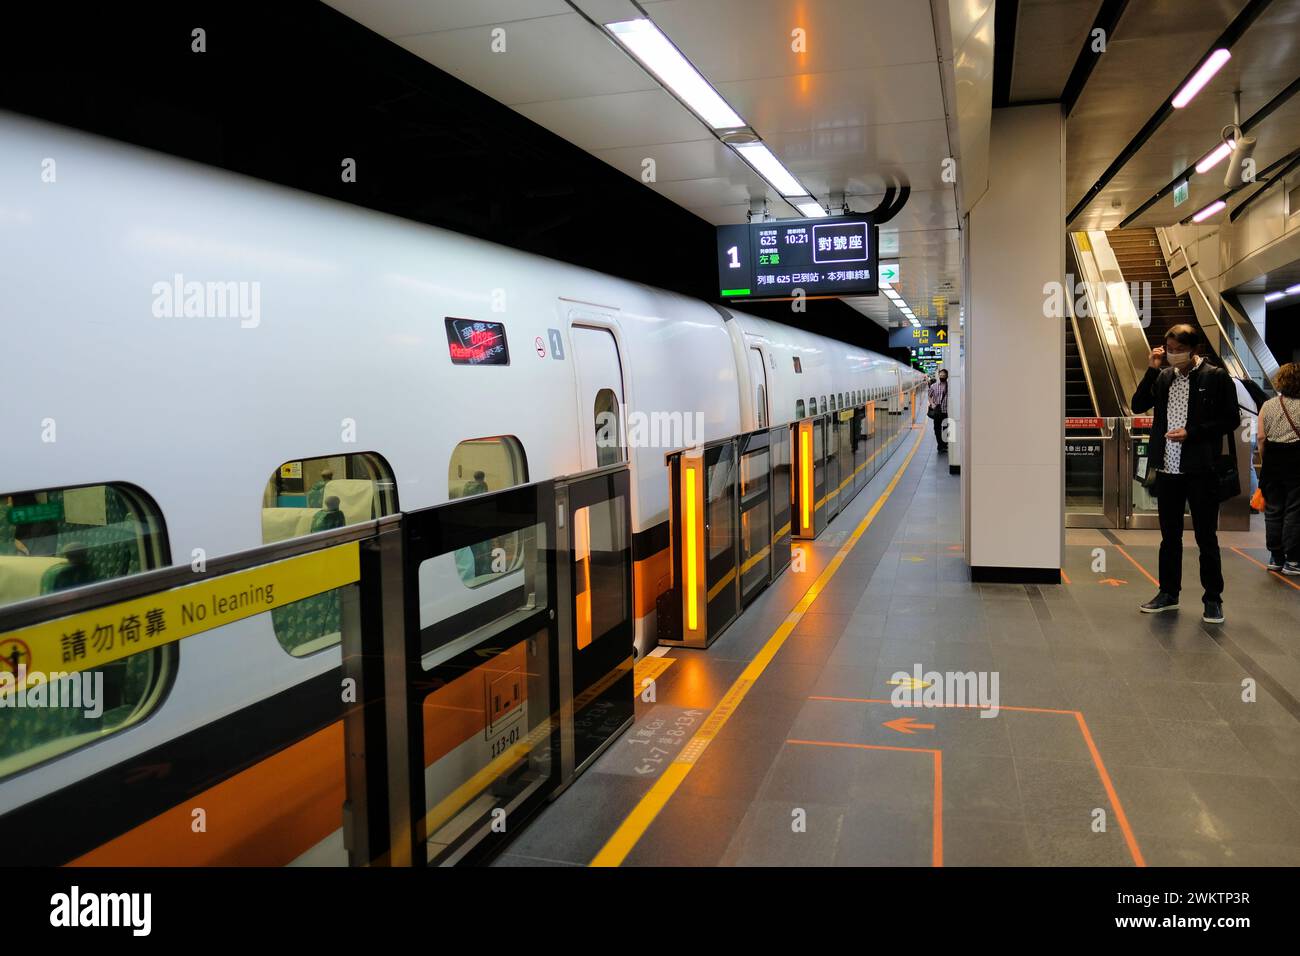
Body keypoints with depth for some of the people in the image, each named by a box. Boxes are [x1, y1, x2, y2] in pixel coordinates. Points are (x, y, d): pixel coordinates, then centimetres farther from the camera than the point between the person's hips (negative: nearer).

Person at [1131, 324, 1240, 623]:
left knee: (1206, 537, 2)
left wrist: (1191, 433, -15)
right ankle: (1168, 593, 25)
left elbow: (1231, 420, -5)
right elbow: (1137, 406, 1)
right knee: (1169, 535, 14)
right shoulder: (1164, 376, 8)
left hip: (1200, 470, -4)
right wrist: (1153, 369, -5)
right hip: (1167, 469, 5)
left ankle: (1213, 599, 12)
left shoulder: (1216, 377, -5)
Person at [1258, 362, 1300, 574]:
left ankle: (1275, 557, 16)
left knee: (1273, 509, 11)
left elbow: (1261, 438, 0)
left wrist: (1266, 462, 12)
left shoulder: (1268, 406, 1)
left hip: (1273, 461, 3)